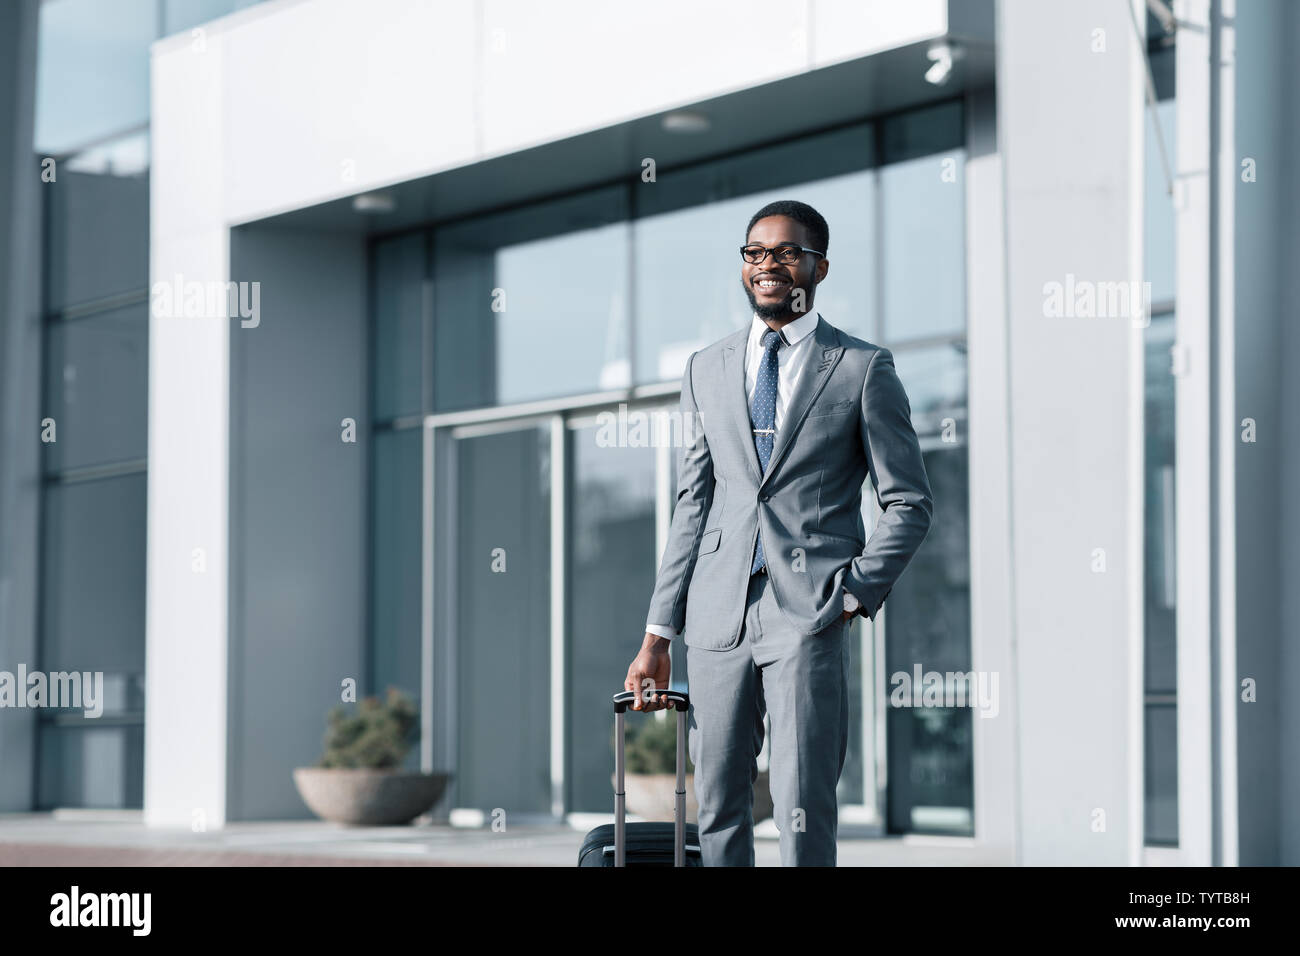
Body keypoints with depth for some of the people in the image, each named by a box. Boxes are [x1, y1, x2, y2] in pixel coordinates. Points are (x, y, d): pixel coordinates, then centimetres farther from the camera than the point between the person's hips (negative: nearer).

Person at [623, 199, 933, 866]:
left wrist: (855, 594, -7)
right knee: (718, 810, 6)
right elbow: (692, 505, 15)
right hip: (718, 615, 4)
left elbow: (909, 503, 5)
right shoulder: (706, 370, 15)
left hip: (810, 611, -4)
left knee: (802, 810, -9)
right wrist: (656, 638, 11)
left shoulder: (863, 368, 4)